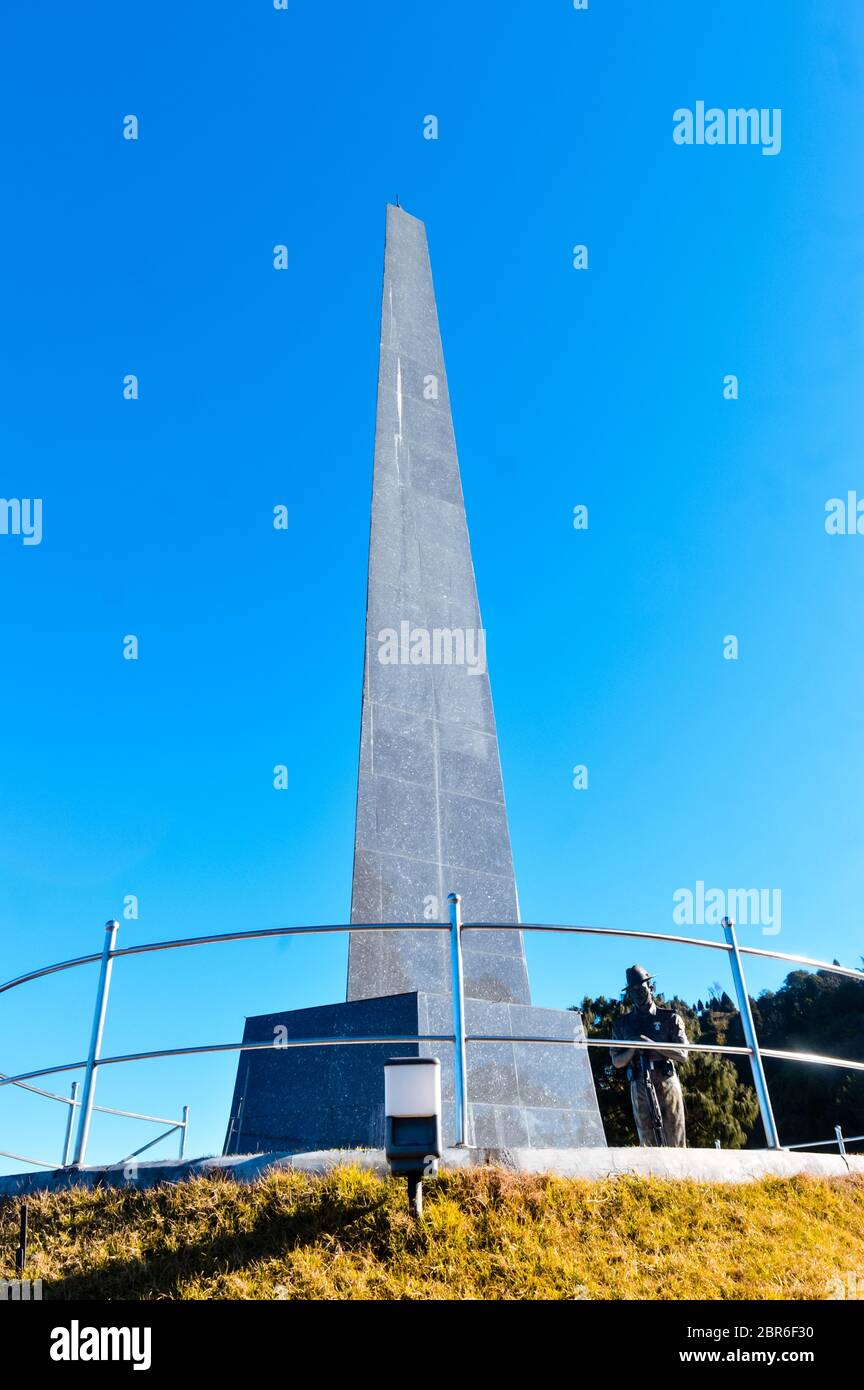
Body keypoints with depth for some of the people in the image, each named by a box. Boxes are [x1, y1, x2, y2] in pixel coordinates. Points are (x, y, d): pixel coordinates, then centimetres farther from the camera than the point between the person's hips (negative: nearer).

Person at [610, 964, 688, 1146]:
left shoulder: (670, 1018, 7)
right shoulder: (622, 1023, 11)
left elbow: (682, 1054, -2)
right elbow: (617, 1062, 10)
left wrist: (652, 1044, -14)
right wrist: (632, 1049, -10)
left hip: (667, 1083, -1)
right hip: (639, 1086, 2)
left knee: (675, 1140, -4)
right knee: (648, 1141, 0)